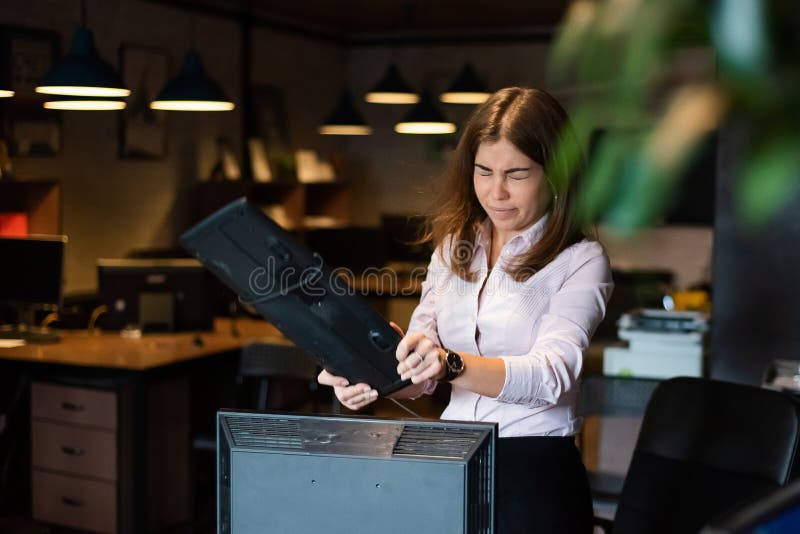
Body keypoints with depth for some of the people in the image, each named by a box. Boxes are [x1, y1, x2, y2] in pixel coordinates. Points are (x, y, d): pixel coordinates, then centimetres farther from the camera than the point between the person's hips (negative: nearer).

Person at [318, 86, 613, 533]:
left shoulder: (581, 261, -3)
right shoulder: (454, 247, 13)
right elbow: (420, 372, 9)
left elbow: (552, 374, -17)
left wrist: (449, 364, -33)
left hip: (535, 469, -4)